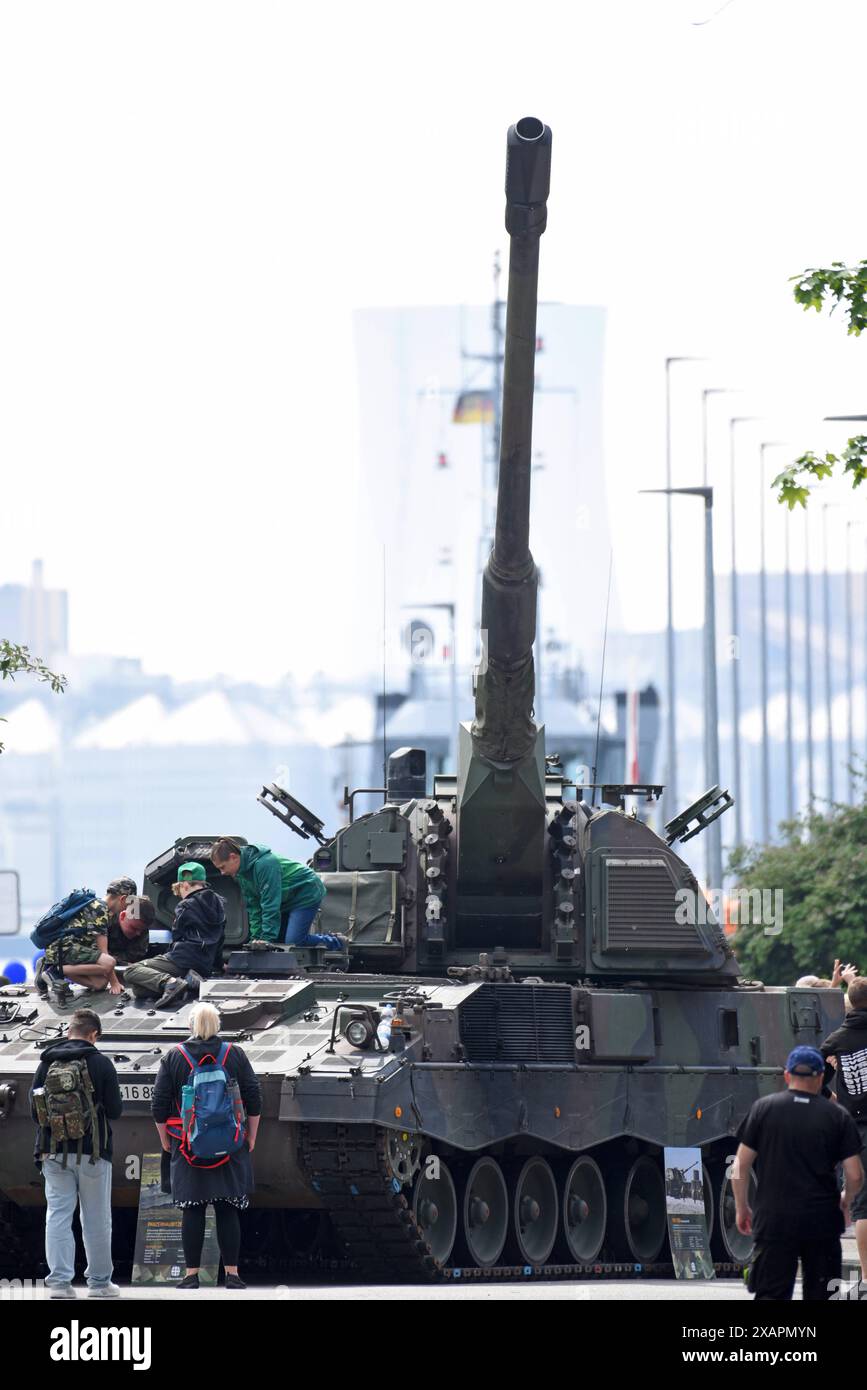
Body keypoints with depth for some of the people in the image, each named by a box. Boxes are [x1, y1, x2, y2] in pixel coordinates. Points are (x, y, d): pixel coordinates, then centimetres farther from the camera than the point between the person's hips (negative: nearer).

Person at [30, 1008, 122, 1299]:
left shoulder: (47, 1064, 2)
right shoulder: (101, 1064, -6)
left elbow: (34, 1109, 3)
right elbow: (115, 1110, -4)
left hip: (54, 1152, 2)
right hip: (92, 1154, -2)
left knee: (58, 1216, 3)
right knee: (96, 1219, 8)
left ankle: (59, 1281, -5)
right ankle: (99, 1281, 13)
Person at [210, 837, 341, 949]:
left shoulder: (264, 864, -32)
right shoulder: (241, 874, -4)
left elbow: (270, 904, -33)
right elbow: (253, 906, 1)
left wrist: (267, 938, -32)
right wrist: (256, 937, -7)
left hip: (306, 892, -9)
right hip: (287, 901, 9)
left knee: (293, 942, -18)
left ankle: (334, 942, 4)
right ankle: (328, 938, 17)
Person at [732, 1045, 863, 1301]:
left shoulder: (763, 1109, 1)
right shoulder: (837, 1116, 1)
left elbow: (740, 1167, 0)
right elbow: (855, 1176, -1)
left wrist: (741, 1208, 14)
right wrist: (845, 1201, 20)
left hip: (773, 1220, -1)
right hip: (823, 1222, 1)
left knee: (770, 1292, 0)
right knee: (820, 1295, 10)